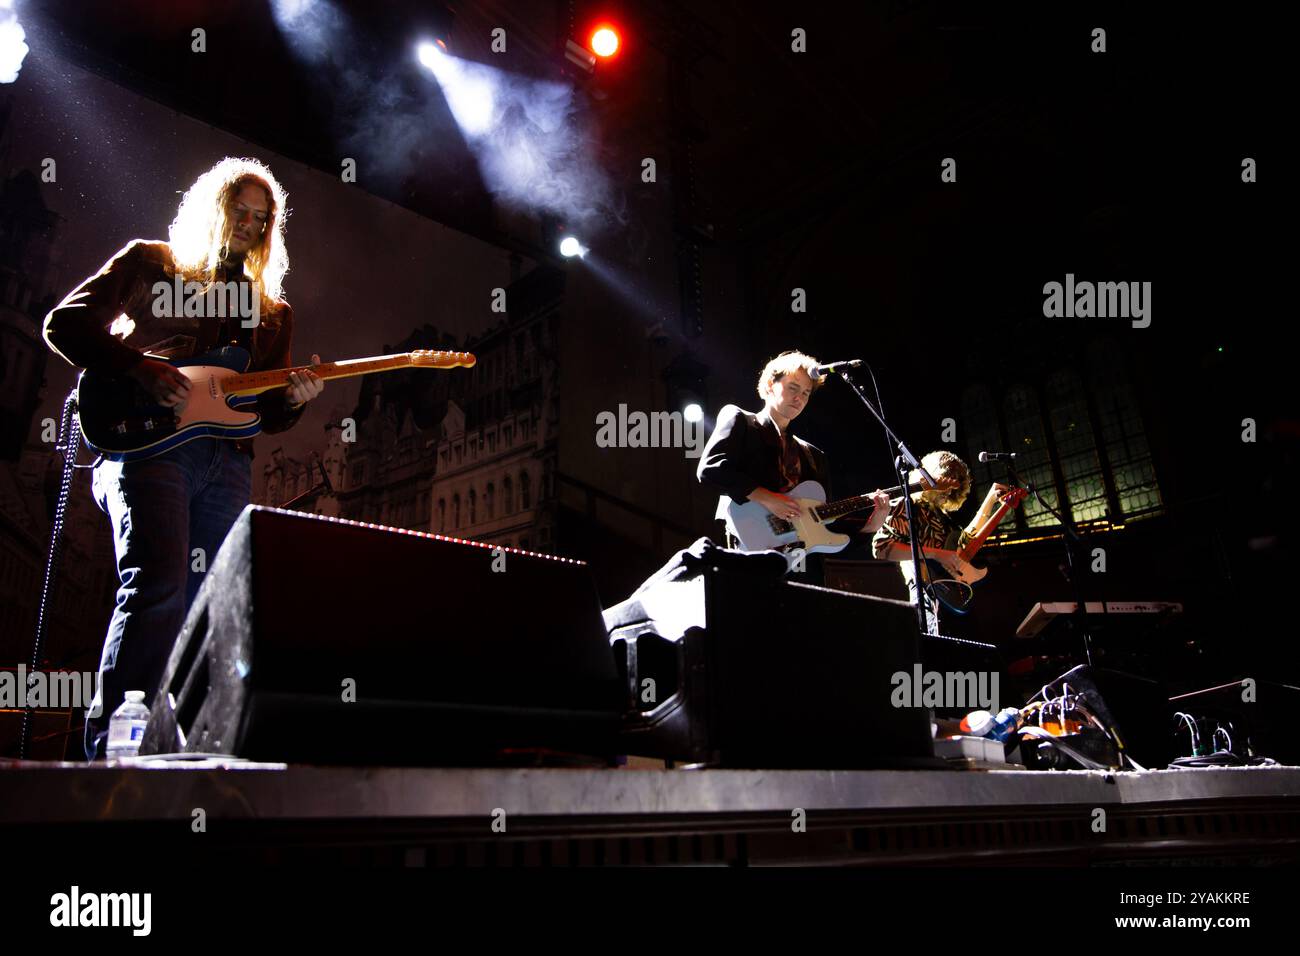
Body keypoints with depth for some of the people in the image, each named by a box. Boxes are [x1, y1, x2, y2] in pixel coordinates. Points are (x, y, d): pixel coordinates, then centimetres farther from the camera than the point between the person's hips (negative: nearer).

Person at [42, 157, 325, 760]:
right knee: (157, 584, -25)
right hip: (145, 443, -5)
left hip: (227, 460, 5)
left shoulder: (272, 311, 25)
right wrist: (142, 368, -11)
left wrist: (294, 399, -3)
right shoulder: (150, 263, 13)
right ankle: (106, 748, -21)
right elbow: (64, 324, 3)